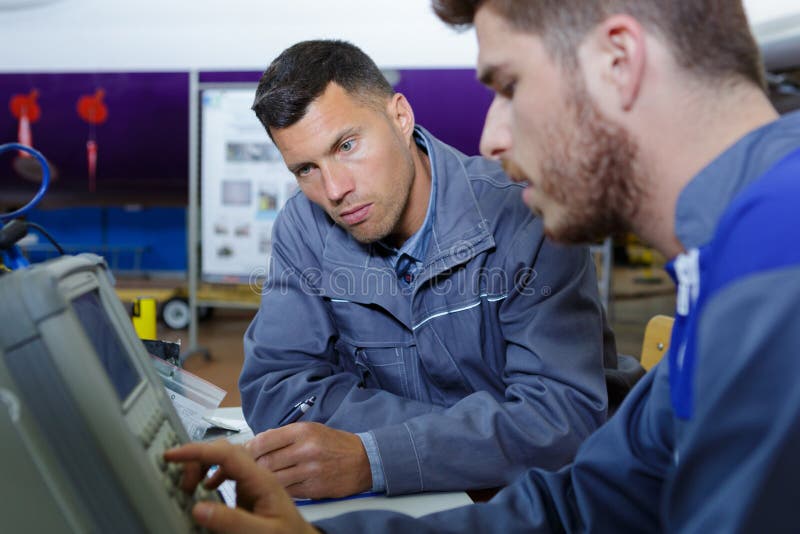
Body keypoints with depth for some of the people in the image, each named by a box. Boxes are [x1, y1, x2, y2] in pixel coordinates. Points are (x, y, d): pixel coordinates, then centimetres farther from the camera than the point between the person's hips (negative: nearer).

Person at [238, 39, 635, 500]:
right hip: (410, 501, 3)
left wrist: (369, 459, -36)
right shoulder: (305, 229, -5)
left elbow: (568, 414, -25)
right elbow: (272, 388, -8)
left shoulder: (524, 214, -18)